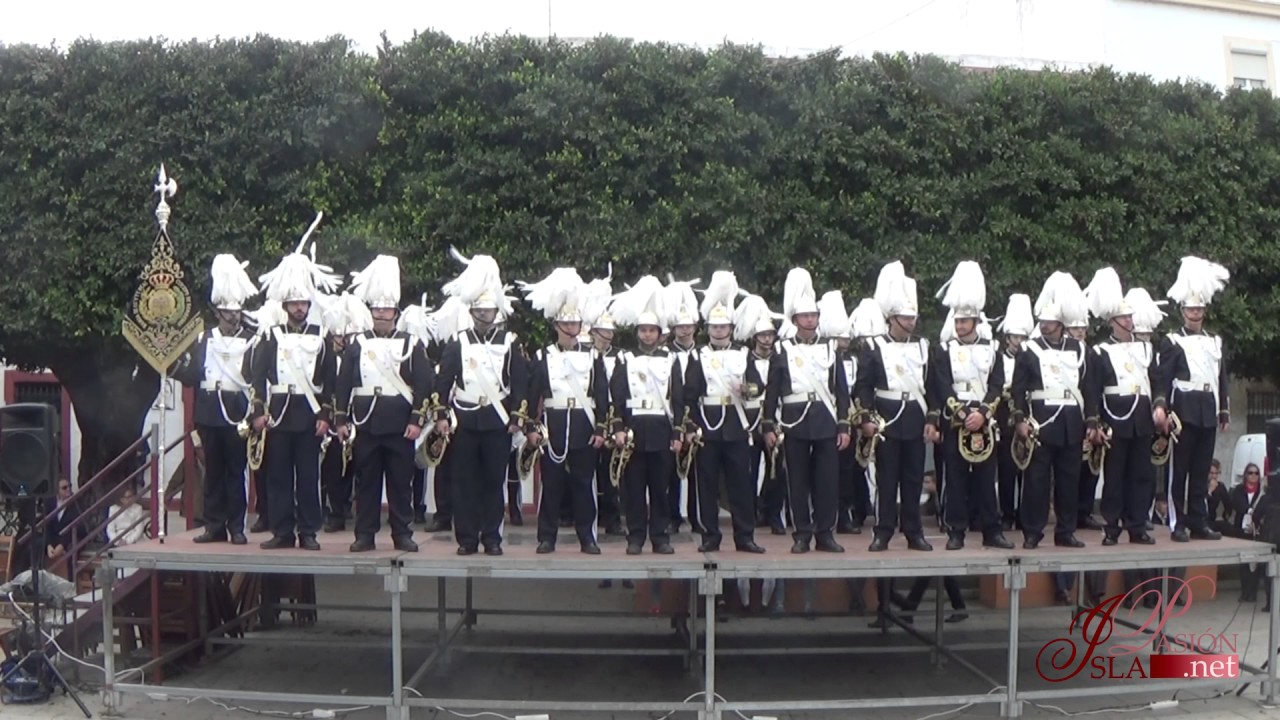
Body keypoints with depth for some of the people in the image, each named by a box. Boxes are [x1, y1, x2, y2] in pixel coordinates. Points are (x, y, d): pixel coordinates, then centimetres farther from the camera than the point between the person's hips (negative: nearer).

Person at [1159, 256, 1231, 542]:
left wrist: (1224, 411, 13)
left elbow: (1221, 379, 18)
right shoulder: (1172, 342, 1)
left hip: (1208, 413, 5)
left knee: (1202, 470, 7)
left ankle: (1199, 523, 11)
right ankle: (1179, 524, 1)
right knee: (1180, 469, -2)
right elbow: (1163, 379, -5)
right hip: (1185, 411, -5)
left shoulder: (1215, 342, 17)